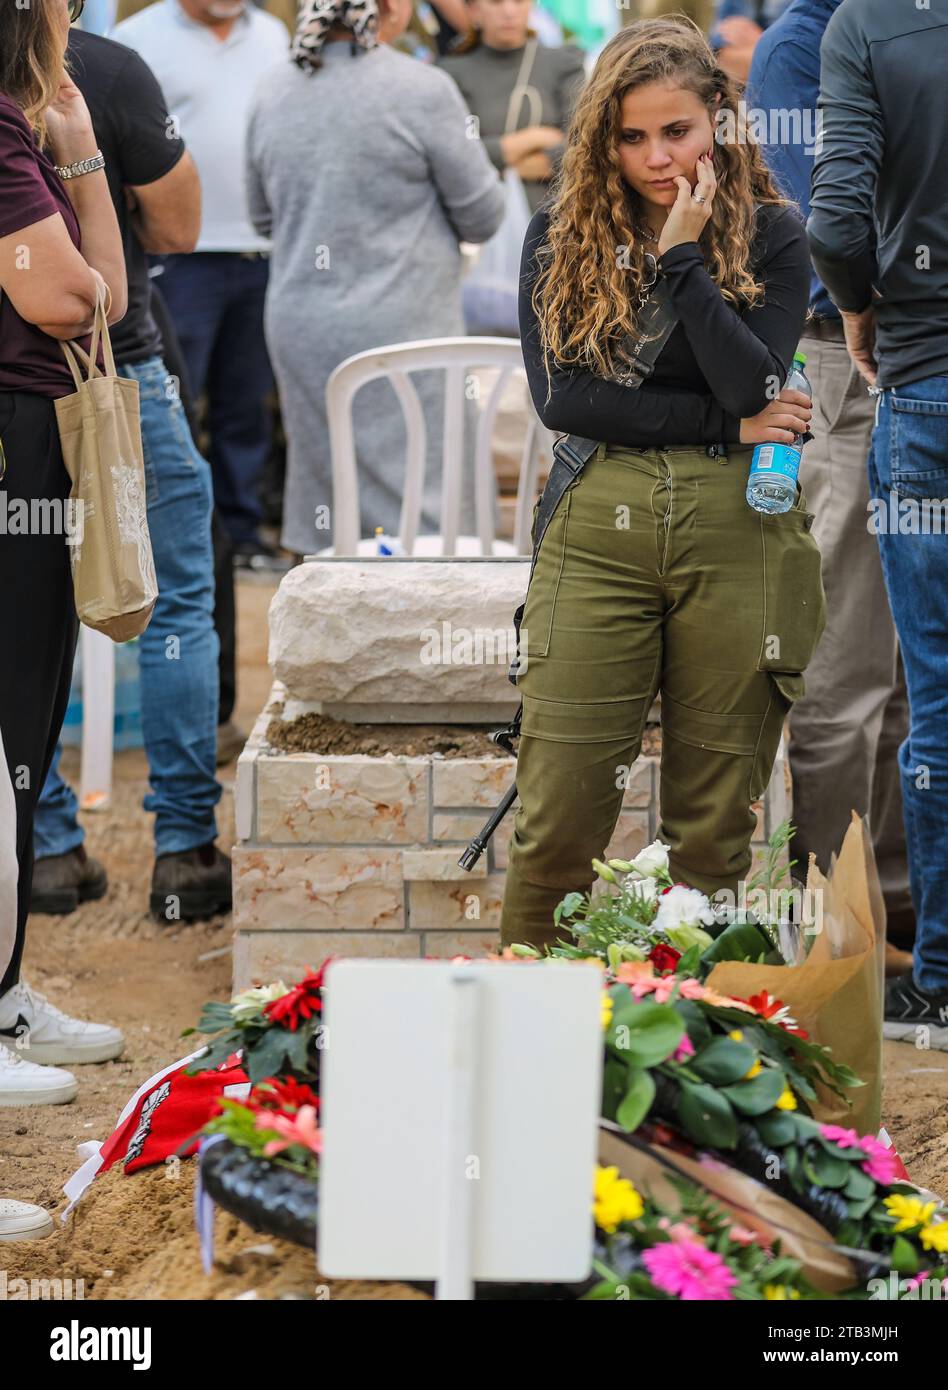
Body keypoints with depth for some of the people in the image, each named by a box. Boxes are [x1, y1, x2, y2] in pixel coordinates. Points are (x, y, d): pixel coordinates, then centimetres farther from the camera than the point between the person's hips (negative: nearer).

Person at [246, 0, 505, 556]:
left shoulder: (273, 91, 5)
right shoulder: (424, 89, -12)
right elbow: (483, 217, -5)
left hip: (299, 326, 6)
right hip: (397, 328, -6)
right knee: (420, 511, -2)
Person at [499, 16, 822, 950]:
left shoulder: (771, 235, 5)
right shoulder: (562, 234, 7)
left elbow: (753, 385, -9)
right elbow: (558, 394, -5)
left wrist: (681, 255, -12)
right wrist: (727, 426, -9)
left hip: (736, 540, 0)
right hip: (598, 533, 0)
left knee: (714, 835, 4)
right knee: (556, 829, -5)